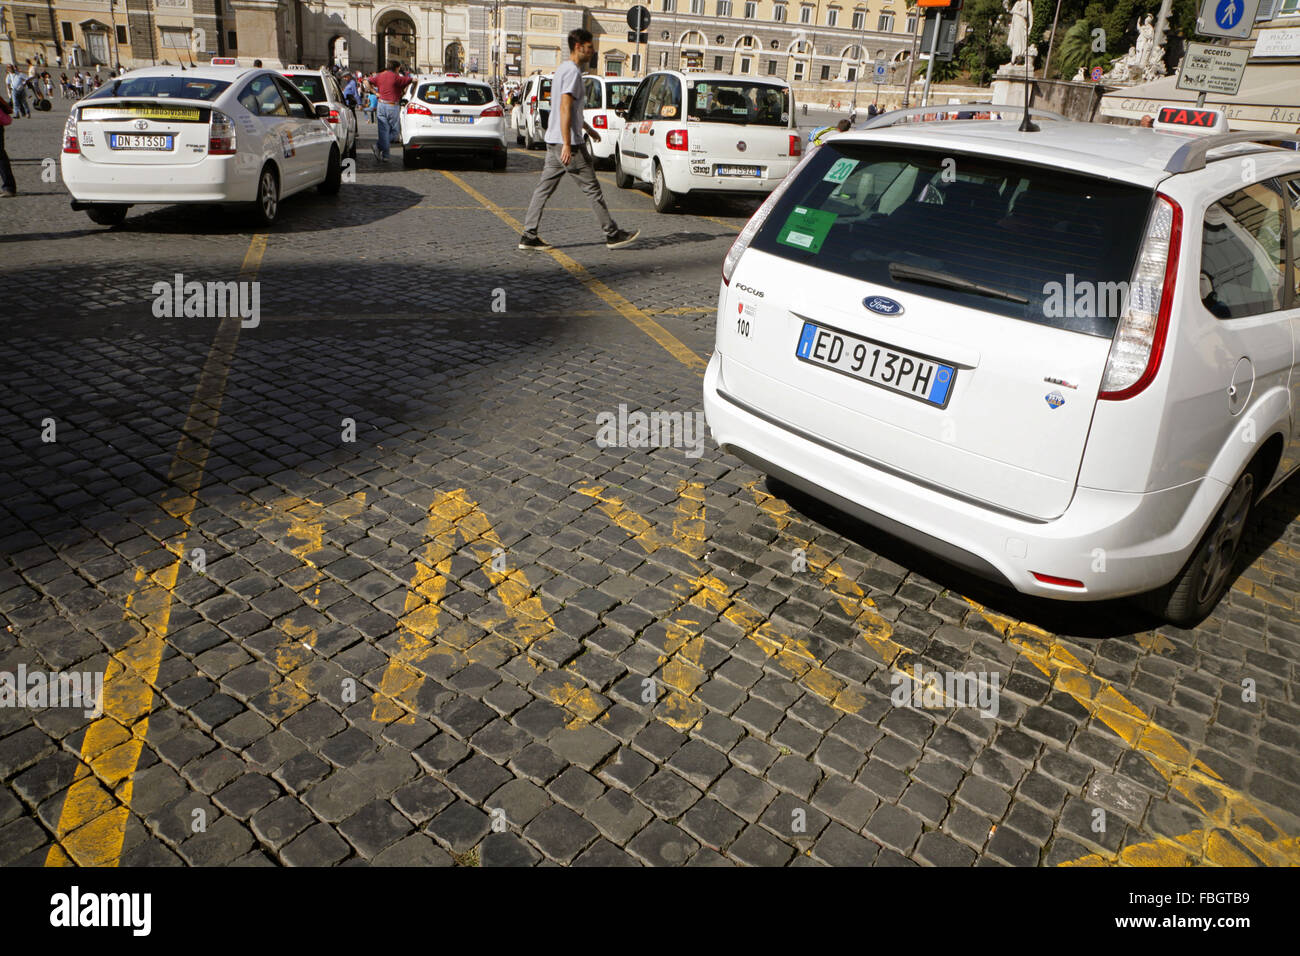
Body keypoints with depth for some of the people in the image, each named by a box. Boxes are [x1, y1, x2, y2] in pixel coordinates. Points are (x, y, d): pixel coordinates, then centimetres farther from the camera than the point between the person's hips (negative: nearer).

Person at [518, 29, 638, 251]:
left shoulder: (563, 69, 19)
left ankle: (529, 236, 5)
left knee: (544, 188, 6)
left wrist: (588, 128, 37)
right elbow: (565, 109, -21)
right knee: (592, 188, -2)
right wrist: (567, 144, -25)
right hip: (567, 141, -10)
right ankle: (612, 234, 4)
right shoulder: (573, 71, -13)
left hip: (553, 141, 10)